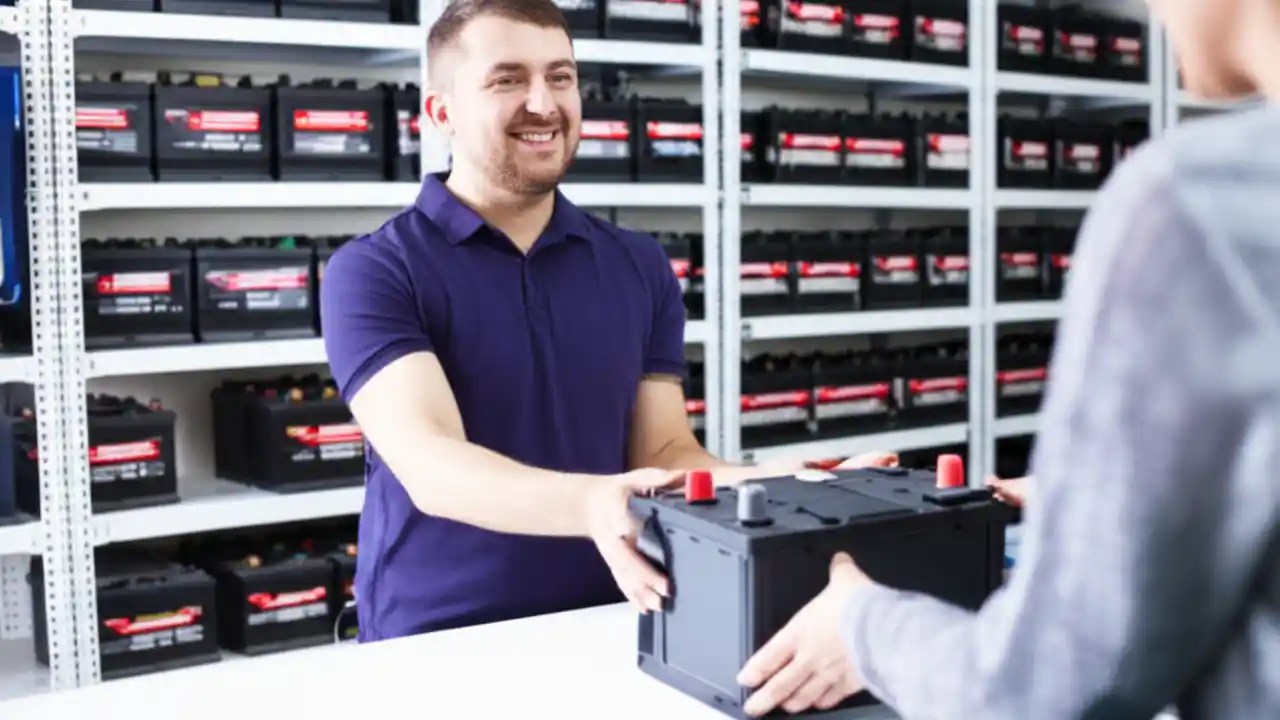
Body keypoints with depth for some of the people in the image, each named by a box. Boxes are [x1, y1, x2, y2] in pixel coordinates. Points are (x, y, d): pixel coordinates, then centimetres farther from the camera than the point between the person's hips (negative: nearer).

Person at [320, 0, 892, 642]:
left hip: (604, 638, 4)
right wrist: (591, 505, -35)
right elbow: (429, 467, -18)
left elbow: (662, 451, 6)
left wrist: (773, 487, -14)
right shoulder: (371, 272, -6)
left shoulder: (641, 268, 8)